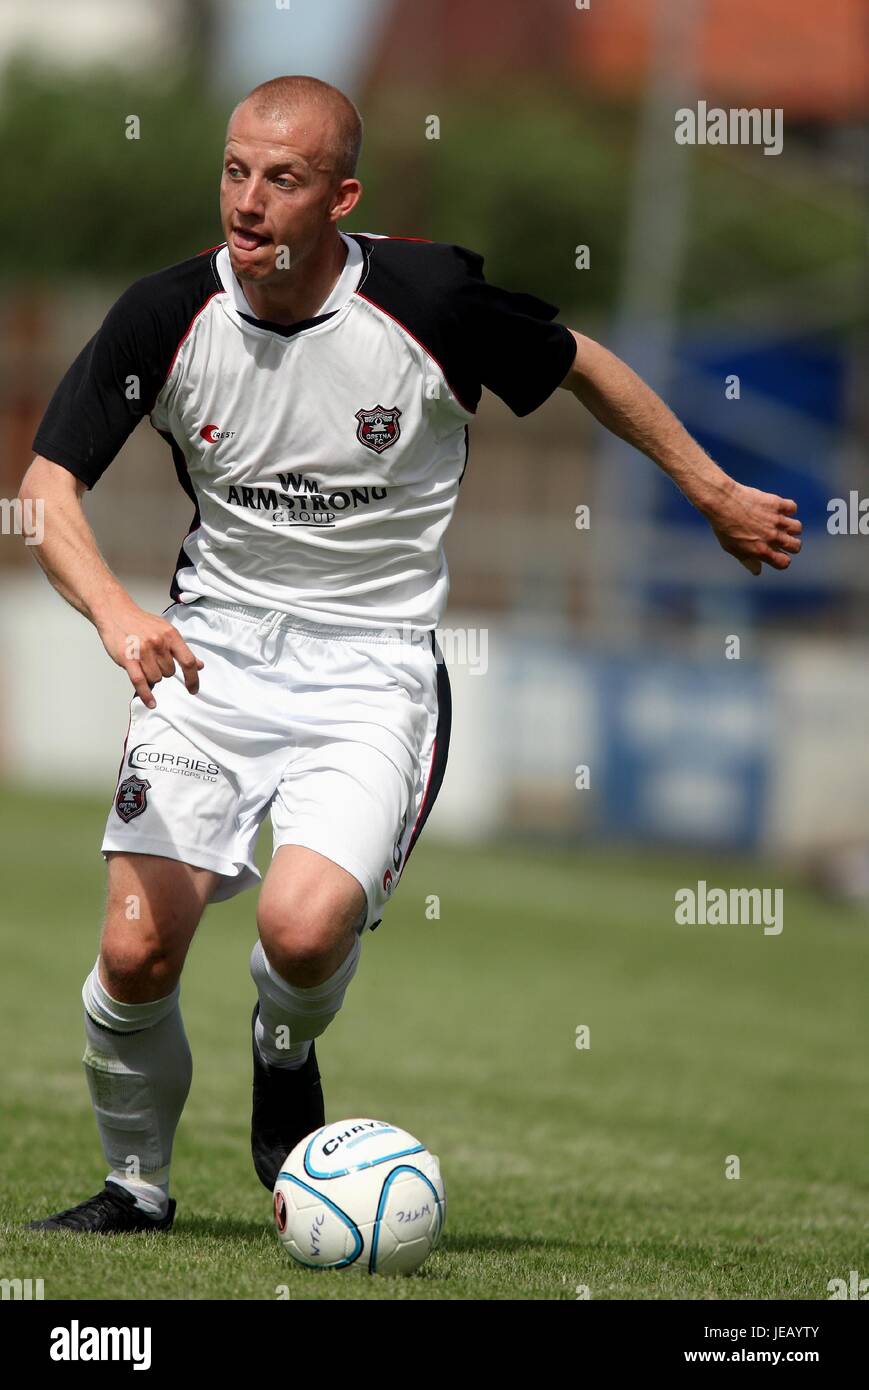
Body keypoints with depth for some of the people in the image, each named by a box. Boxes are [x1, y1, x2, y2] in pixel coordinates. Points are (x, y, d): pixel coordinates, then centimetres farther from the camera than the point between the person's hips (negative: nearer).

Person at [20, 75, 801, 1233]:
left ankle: (287, 1061, 12)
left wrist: (713, 493, 14)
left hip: (374, 666, -2)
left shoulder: (431, 298, -14)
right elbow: (50, 481, -8)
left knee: (304, 927, -26)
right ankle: (136, 1184, 17)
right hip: (213, 650, 2)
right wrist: (116, 611, -27)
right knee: (137, 952, -11)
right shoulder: (169, 315, -9)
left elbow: (578, 364, 5)